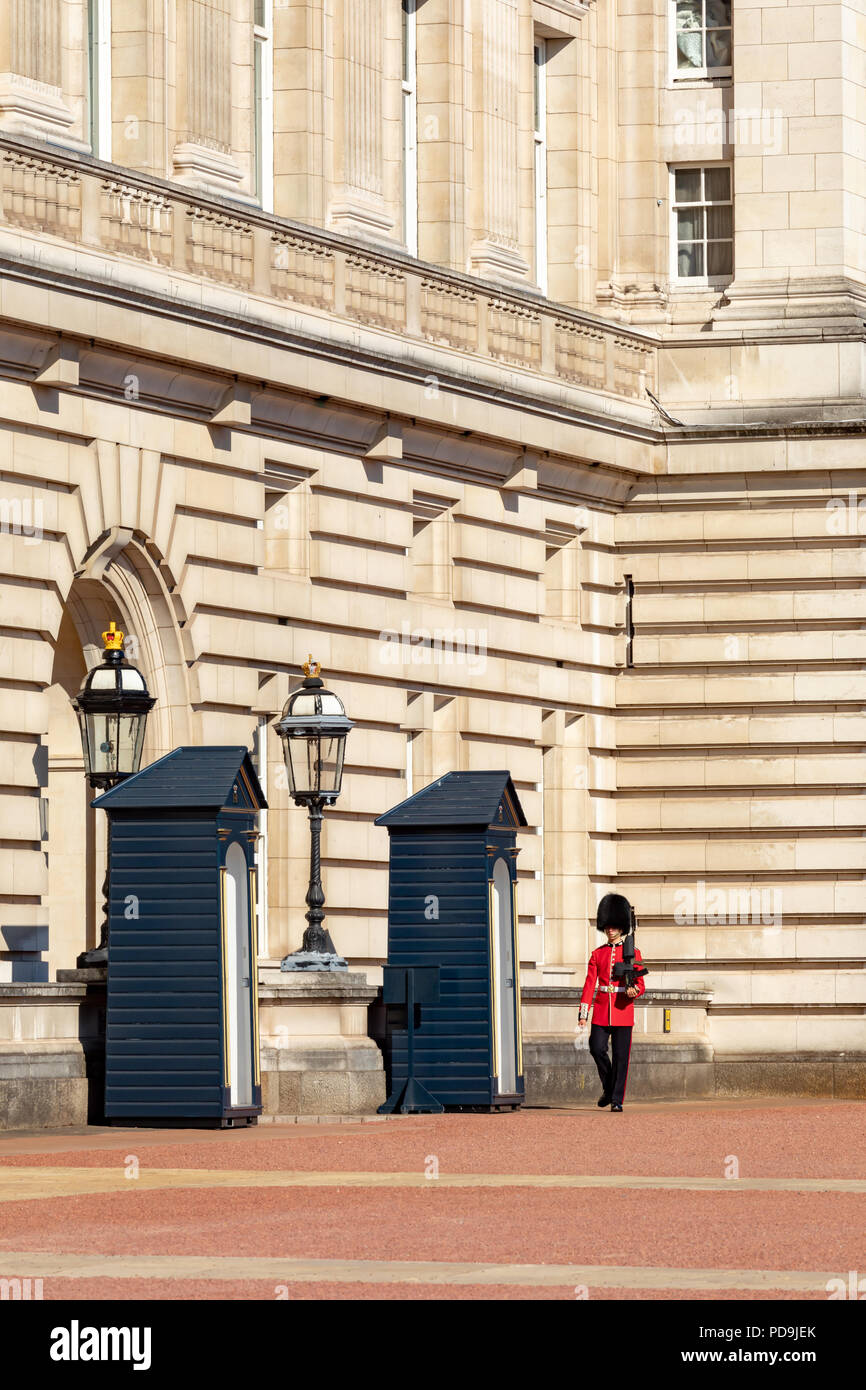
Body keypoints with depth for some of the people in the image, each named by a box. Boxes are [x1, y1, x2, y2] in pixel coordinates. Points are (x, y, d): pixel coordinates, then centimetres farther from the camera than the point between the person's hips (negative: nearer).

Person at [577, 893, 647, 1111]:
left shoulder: (632, 953, 4)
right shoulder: (598, 954, 10)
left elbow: (641, 985, 2)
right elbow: (589, 984, 7)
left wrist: (634, 991, -23)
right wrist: (583, 1013, 0)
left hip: (623, 1009, -2)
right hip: (601, 1009, 2)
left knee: (621, 1055, -3)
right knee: (597, 1048, -8)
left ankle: (617, 1099, 1)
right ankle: (608, 1087, 16)